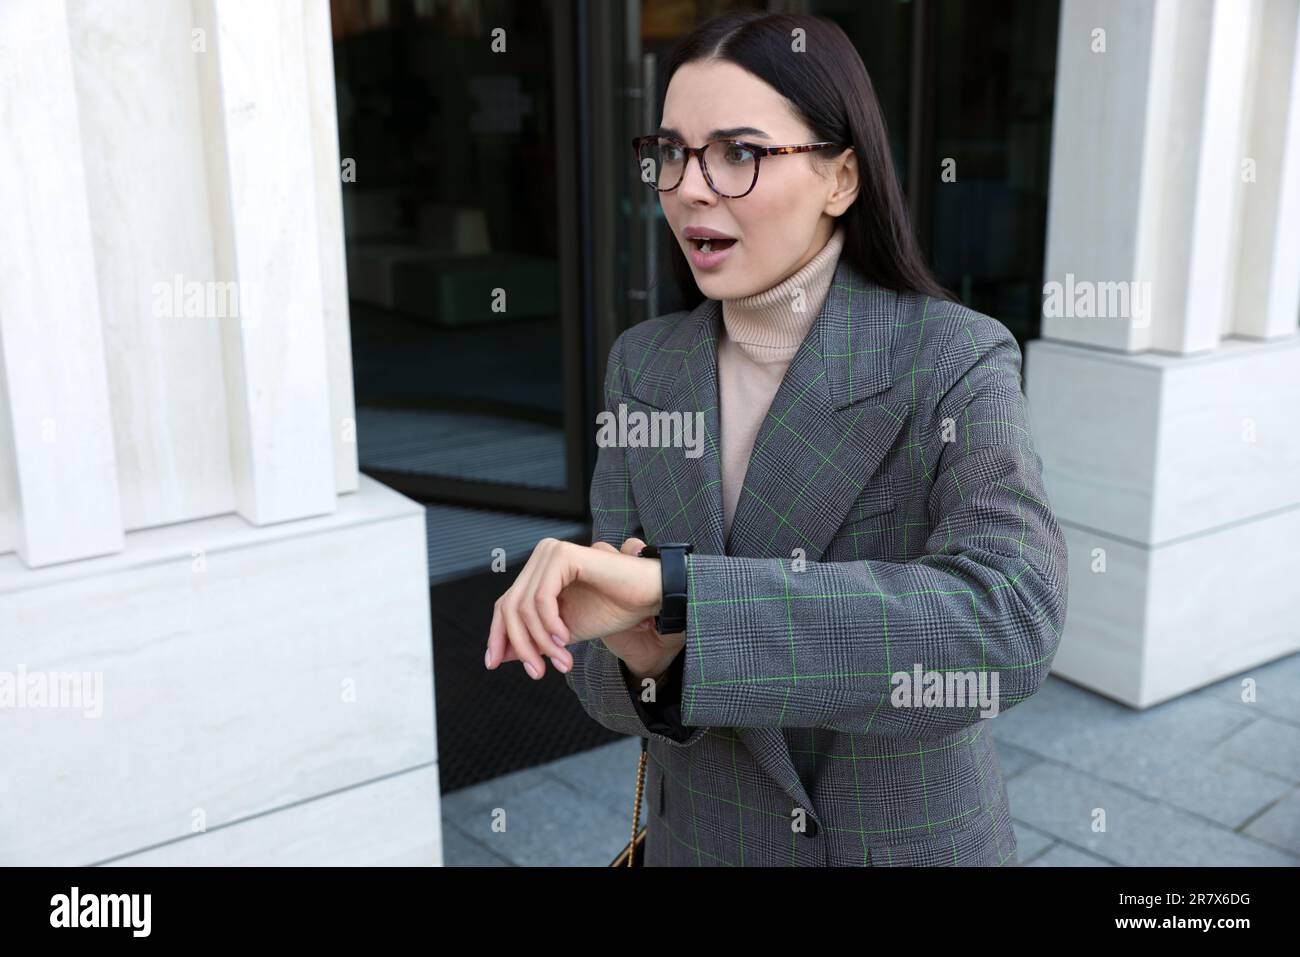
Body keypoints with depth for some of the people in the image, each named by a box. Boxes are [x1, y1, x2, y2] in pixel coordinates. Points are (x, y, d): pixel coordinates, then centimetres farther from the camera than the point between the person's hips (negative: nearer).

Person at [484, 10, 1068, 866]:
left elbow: (1009, 626, -37)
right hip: (706, 842, 3)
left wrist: (674, 587, -42)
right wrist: (643, 651, -31)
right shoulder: (645, 367, -7)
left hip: (913, 843, -3)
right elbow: (609, 663, -8)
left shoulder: (957, 364, -20)